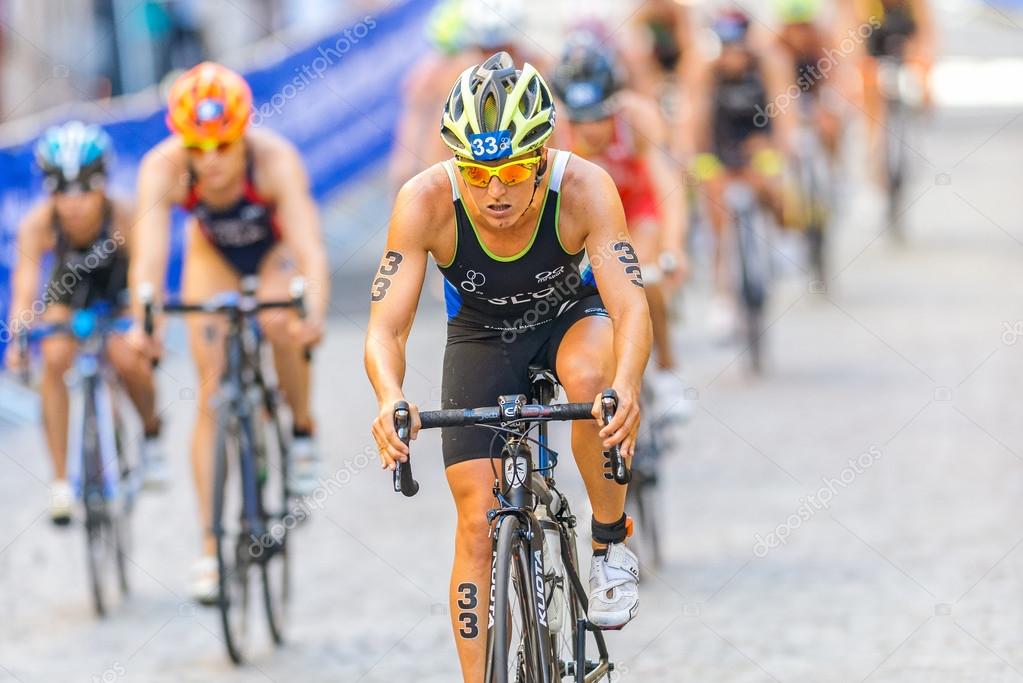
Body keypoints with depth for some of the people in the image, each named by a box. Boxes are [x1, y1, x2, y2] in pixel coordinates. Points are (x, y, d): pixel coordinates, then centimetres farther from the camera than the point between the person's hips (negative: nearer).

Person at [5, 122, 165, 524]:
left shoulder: (121, 216, -33)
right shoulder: (38, 224, -31)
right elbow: (24, 287, -36)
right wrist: (17, 341, -52)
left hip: (119, 294, -1)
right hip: (68, 292, 1)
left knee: (127, 360, -26)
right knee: (53, 360, -24)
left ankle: (151, 431, 8)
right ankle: (60, 479, -15)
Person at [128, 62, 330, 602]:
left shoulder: (276, 159, -38)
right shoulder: (163, 168, -34)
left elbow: (309, 248, -46)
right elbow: (149, 252, -43)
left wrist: (313, 313, -63)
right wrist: (143, 321, -60)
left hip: (275, 247, -2)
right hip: (214, 253, 2)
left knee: (279, 324, -33)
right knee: (212, 392, -8)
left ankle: (303, 431, -3)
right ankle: (211, 548, -5)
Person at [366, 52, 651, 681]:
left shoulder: (583, 188, -33)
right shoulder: (425, 202, -32)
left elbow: (630, 306, -39)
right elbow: (387, 328, -34)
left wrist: (626, 386, -60)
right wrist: (391, 398, -56)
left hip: (570, 316, -1)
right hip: (482, 335, 1)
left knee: (591, 378, -36)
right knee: (478, 524, -8)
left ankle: (612, 541, -13)